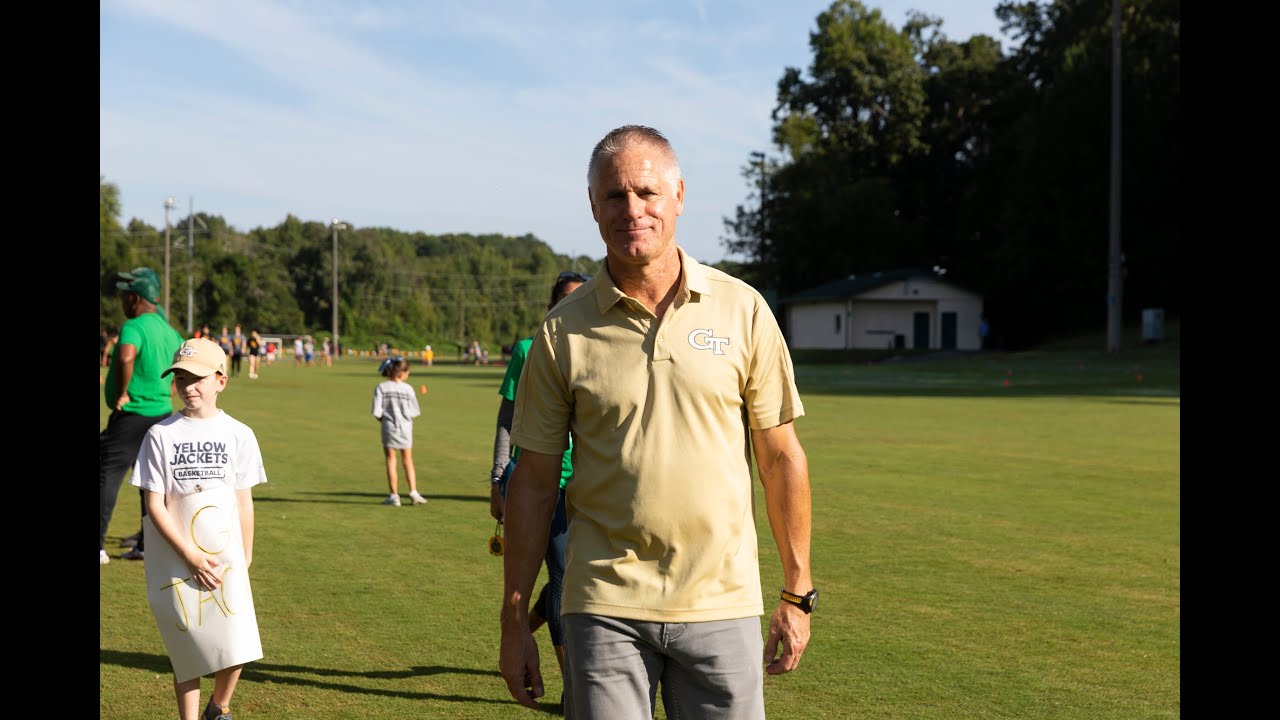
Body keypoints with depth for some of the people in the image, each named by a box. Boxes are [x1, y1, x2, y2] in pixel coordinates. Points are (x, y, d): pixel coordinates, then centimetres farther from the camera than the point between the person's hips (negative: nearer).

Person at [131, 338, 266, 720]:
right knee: (187, 647, 5)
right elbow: (155, 505, -5)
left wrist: (245, 559, 7)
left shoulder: (238, 434, 1)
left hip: (226, 557, 1)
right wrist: (191, 556, -11)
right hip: (175, 561, -1)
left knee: (237, 647, -4)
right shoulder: (161, 434, -3)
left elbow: (244, 502, 6)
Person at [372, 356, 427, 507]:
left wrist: (383, 419, 8)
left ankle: (394, 495, 9)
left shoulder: (381, 388, -9)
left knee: (391, 460, 8)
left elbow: (376, 412, -12)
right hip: (405, 428, 1)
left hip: (389, 427, -1)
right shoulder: (408, 388, -8)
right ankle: (413, 492, 6)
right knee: (408, 460, 13)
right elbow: (415, 411, -5)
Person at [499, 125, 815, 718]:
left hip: (721, 603, 1)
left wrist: (797, 595, 5)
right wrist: (514, 621, 3)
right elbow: (534, 481, 4)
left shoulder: (743, 309, 1)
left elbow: (781, 456, 6)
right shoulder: (562, 332, 0)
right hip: (604, 607, 0)